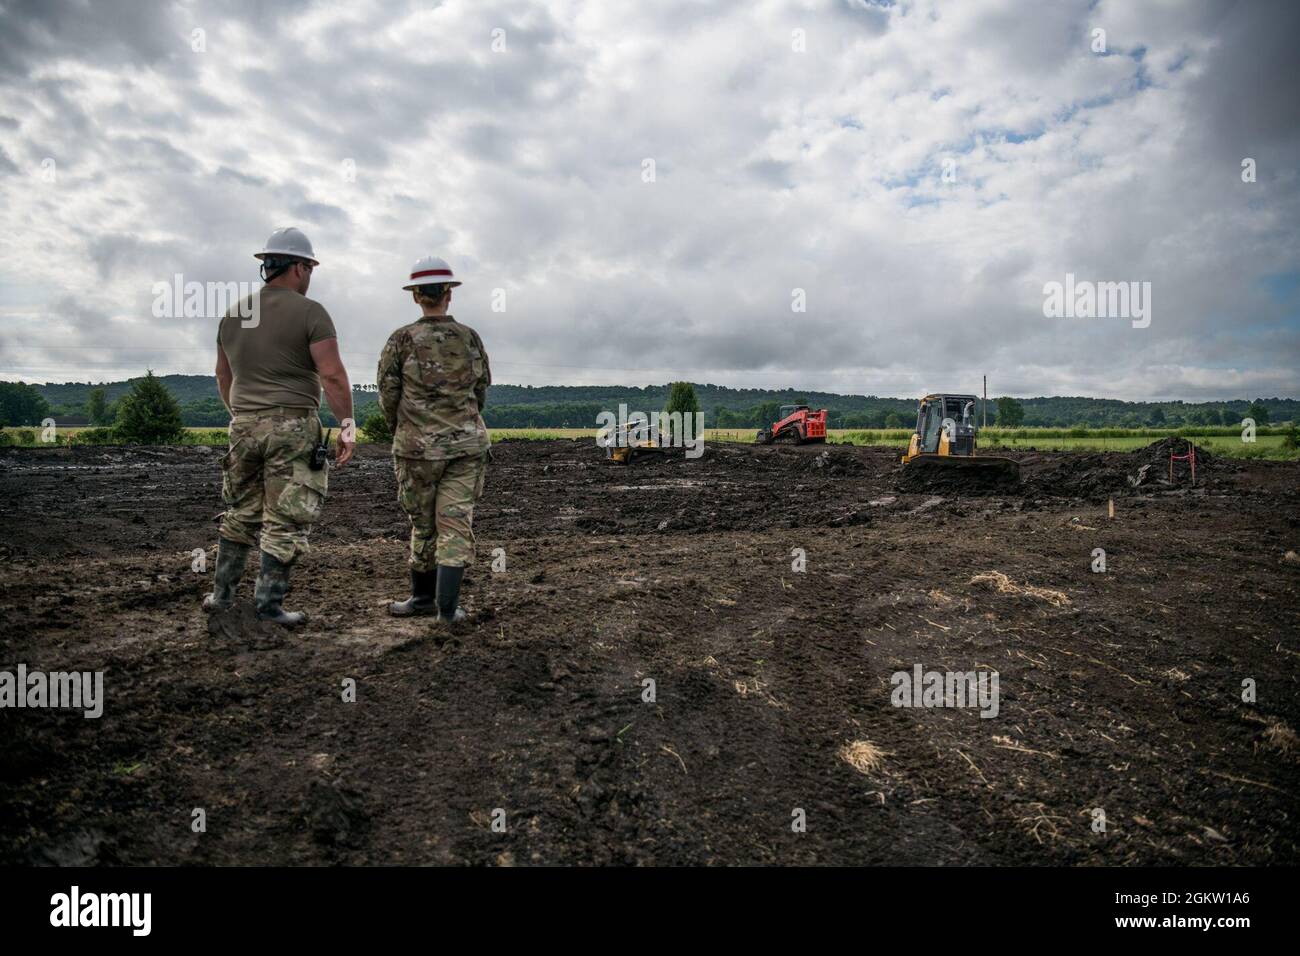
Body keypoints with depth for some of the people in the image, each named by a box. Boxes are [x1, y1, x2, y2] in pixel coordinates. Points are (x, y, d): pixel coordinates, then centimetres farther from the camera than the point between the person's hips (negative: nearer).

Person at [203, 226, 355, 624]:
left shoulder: (233, 315, 12)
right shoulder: (309, 312, -8)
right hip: (292, 428, -6)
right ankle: (269, 603, 3)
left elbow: (223, 375, 21)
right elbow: (333, 375, -16)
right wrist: (348, 427, -11)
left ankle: (222, 592, 25)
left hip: (244, 426, 6)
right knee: (286, 521, 1)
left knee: (240, 514, 19)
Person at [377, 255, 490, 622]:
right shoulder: (470, 338, 0)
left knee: (423, 523, 14)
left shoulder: (401, 340, -6)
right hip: (466, 443, 1)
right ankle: (447, 605, -2)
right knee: (455, 522, 2)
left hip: (417, 445, 0)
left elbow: (388, 395, -2)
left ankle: (424, 596, 26)